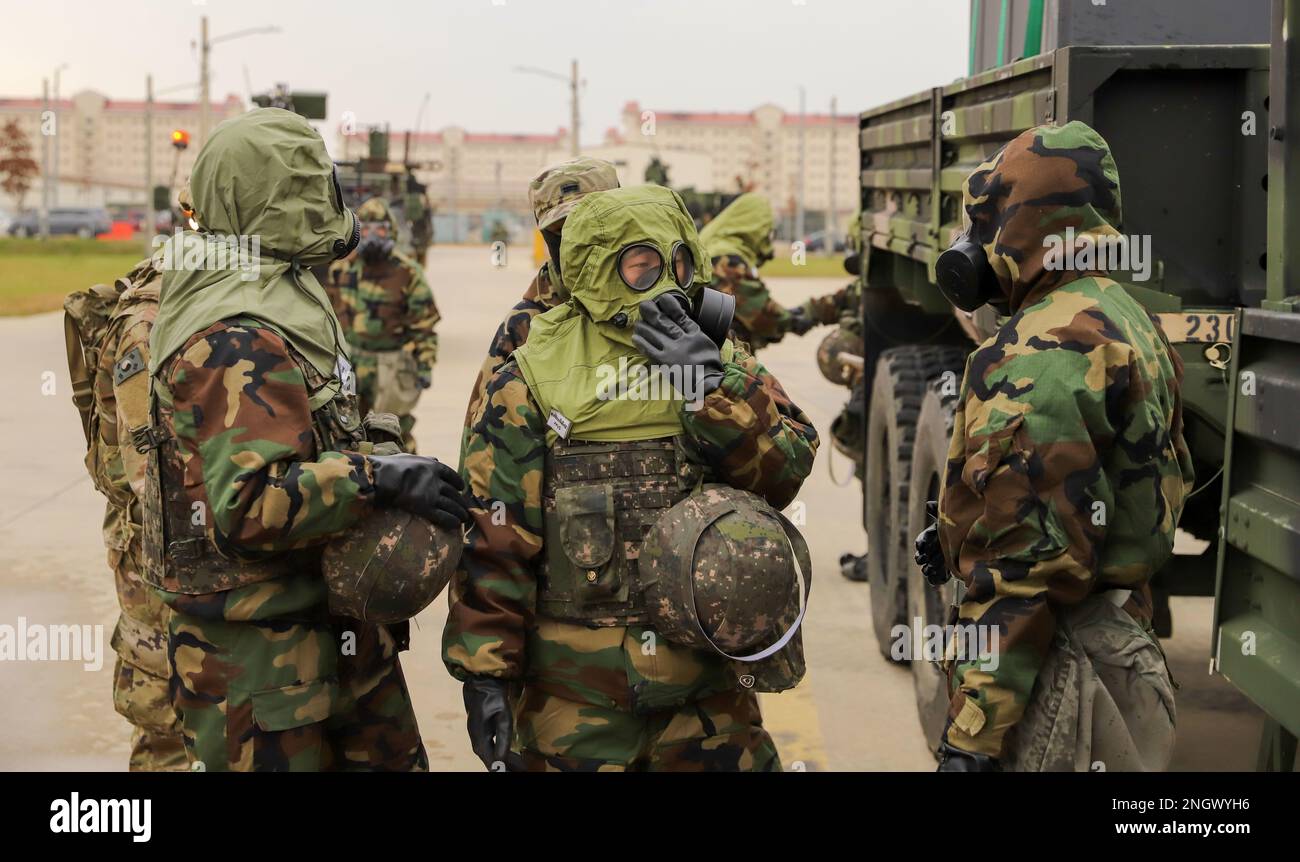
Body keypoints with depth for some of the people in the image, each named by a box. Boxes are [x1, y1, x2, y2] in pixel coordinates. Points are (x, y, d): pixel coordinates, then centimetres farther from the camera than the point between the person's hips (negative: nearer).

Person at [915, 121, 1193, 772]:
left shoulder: (1040, 352, -20)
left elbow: (1026, 567, -26)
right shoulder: (1128, 320, 12)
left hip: (1054, 660, -10)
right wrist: (965, 537, 18)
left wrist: (973, 734, -25)